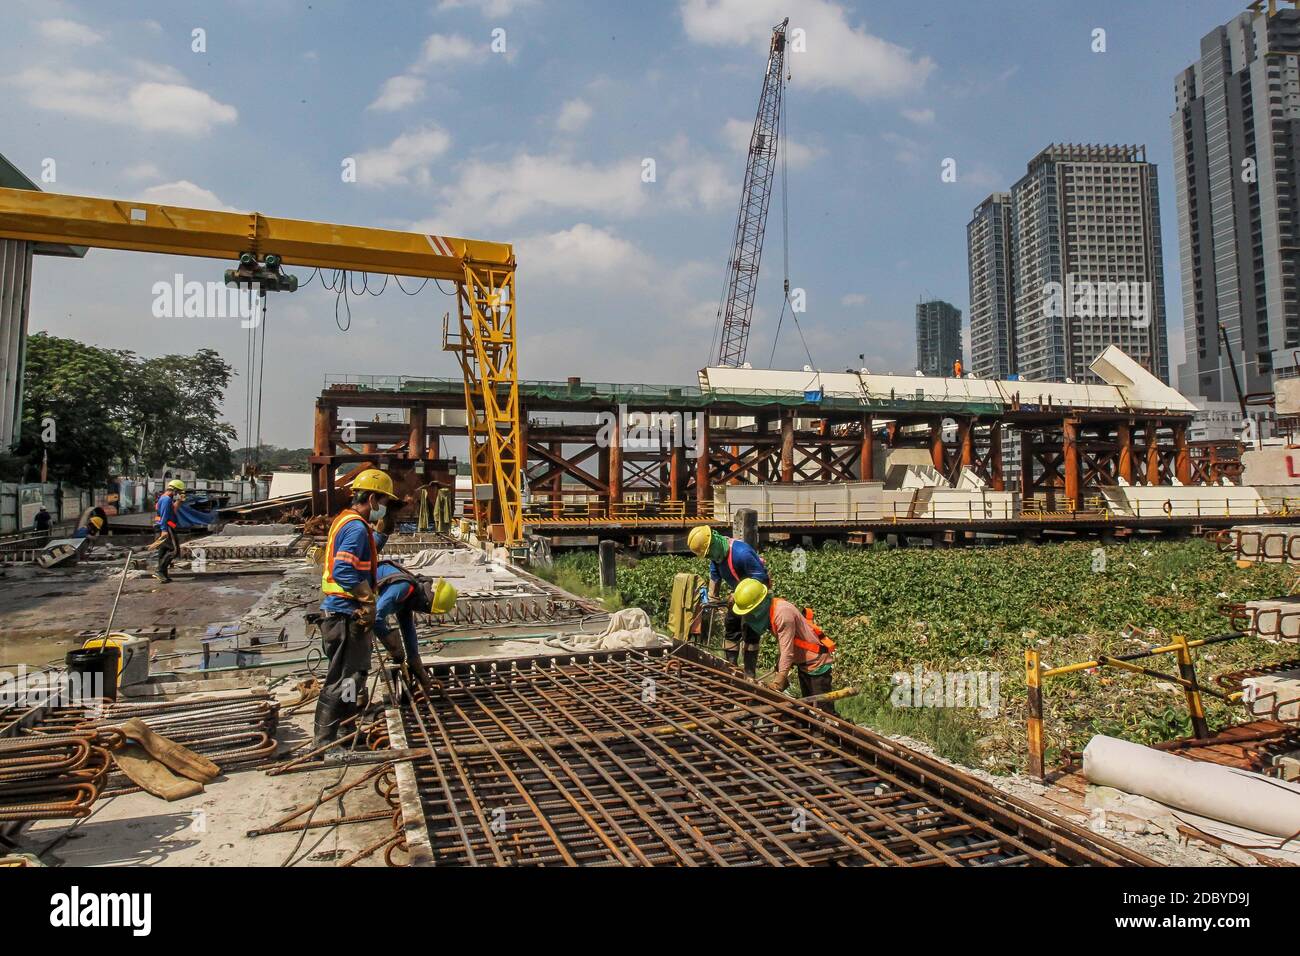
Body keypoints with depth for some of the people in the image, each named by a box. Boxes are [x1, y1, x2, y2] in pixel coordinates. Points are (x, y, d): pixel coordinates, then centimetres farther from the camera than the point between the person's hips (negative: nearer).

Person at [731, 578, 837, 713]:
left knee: (823, 710, -6)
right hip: (803, 663, 9)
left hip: (817, 663, -9)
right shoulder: (769, 611, -2)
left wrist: (779, 681, -25)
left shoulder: (782, 613, -28)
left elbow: (787, 651, -28)